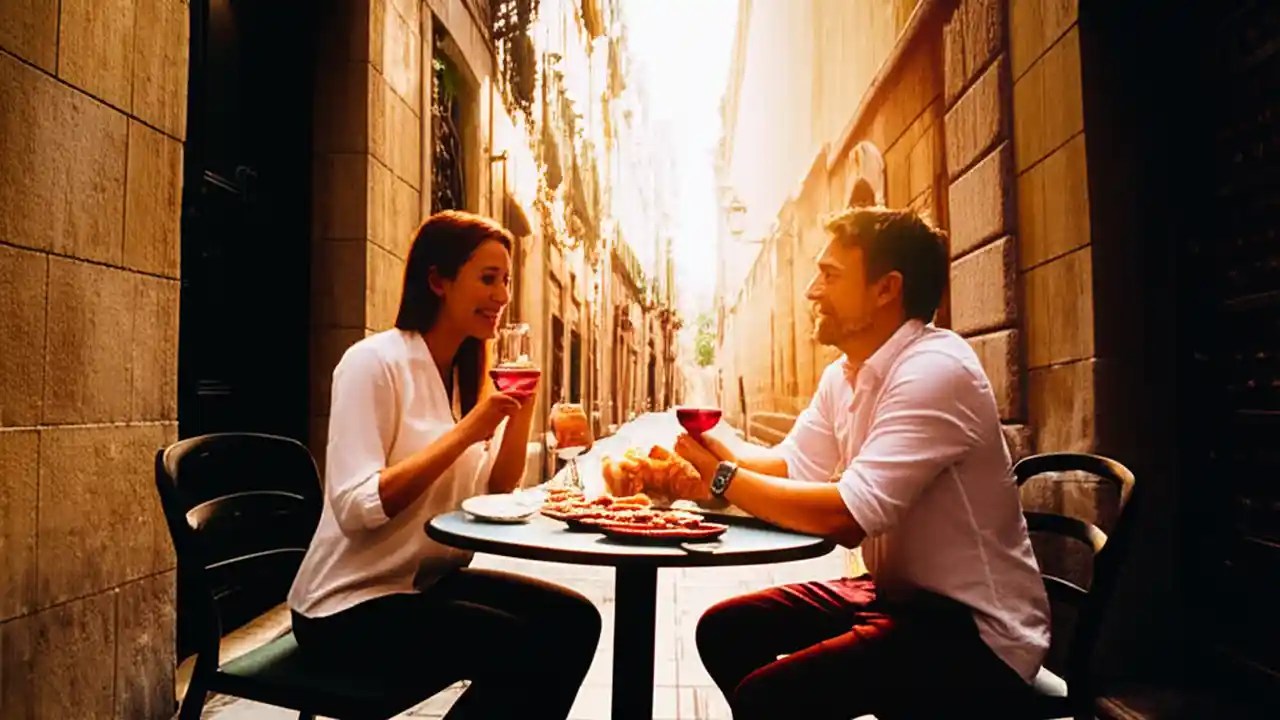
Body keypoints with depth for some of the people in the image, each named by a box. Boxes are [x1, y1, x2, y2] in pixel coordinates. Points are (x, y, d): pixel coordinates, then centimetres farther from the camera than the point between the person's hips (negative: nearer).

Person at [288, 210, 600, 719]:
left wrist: (522, 409, -8)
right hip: (350, 604, -7)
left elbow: (497, 495, 5)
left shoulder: (467, 372, 7)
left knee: (574, 621, -8)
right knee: (524, 649, -21)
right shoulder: (374, 362, -16)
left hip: (430, 581, 7)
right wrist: (464, 432, -25)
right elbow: (355, 508, -25)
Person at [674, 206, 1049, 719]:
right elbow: (792, 465, 4)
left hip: (974, 627, -8)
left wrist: (724, 478, -20)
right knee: (724, 629, 7)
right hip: (898, 595, 8)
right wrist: (704, 463, -12)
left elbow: (850, 517, -29)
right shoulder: (842, 374, 5)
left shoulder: (934, 371, -23)